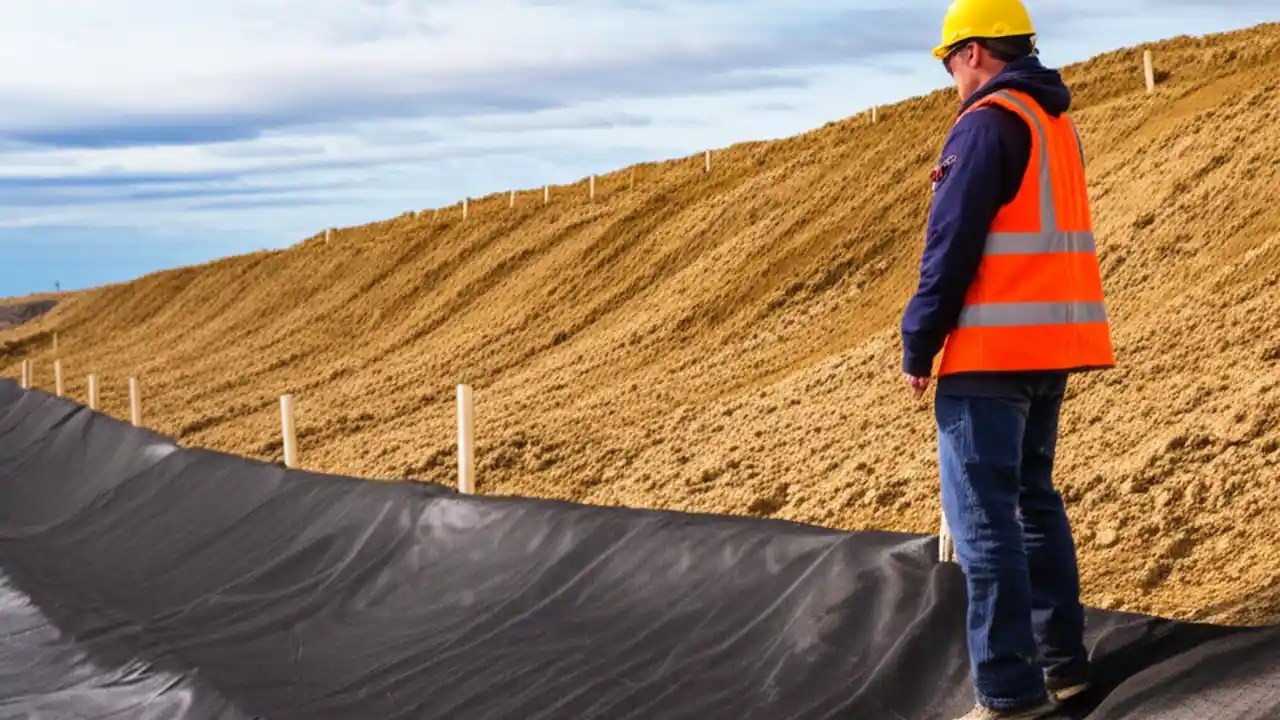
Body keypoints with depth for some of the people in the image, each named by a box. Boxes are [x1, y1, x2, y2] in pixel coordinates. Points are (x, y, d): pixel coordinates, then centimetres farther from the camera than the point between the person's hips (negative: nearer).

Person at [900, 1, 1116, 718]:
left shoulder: (988, 122, -12)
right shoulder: (1057, 123, 17)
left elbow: (953, 241, -15)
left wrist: (919, 341, -10)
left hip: (994, 350, -9)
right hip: (1053, 344, 9)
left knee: (984, 514, -7)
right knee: (1035, 498, 18)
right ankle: (1063, 661, 22)